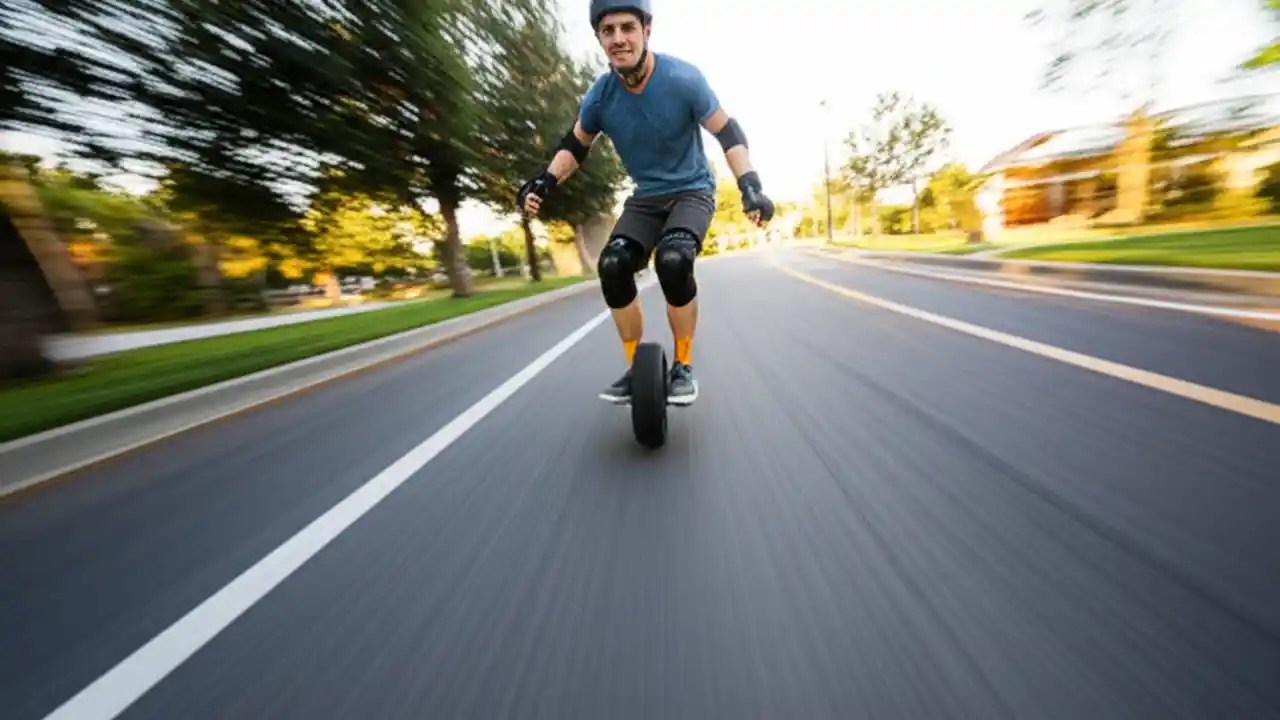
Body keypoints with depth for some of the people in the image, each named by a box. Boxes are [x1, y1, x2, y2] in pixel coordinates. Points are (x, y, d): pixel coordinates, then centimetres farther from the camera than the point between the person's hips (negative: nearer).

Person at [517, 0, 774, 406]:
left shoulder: (682, 78, -15)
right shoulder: (600, 95, -5)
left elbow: (727, 132, -10)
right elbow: (575, 146, 8)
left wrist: (750, 186, -23)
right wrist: (543, 183, -8)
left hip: (692, 191, -3)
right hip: (645, 197, 4)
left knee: (673, 260, -34)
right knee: (612, 266, -22)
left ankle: (683, 365, -13)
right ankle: (636, 368, -5)